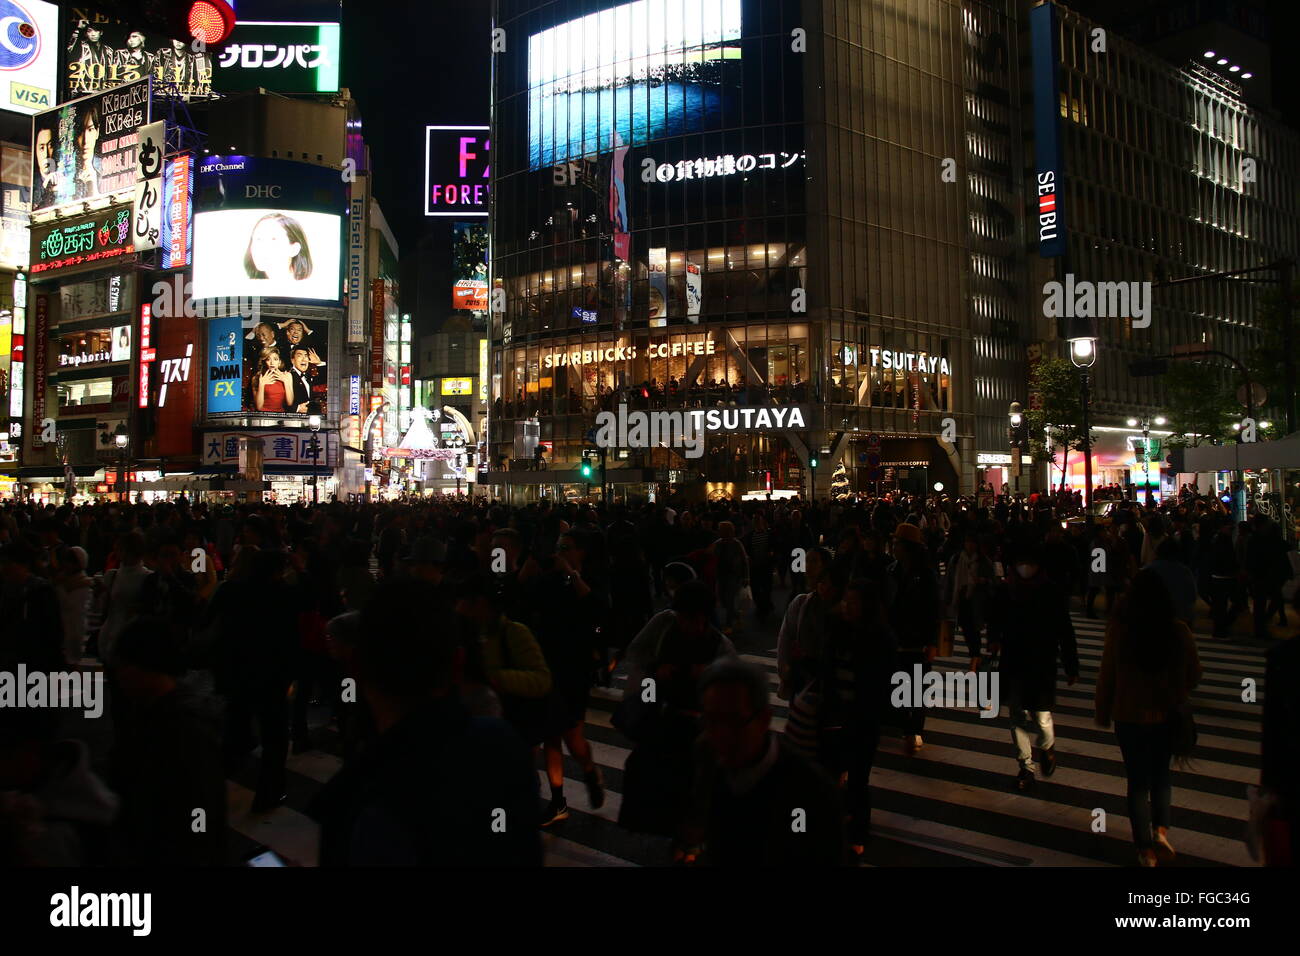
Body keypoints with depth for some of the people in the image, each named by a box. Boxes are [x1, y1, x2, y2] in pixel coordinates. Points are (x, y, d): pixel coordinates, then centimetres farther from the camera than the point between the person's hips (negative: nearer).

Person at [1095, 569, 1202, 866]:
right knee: (1161, 775, 24)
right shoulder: (1179, 630, -12)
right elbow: (1194, 674, 0)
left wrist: (1103, 711, 5)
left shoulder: (1119, 627, -16)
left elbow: (1107, 674, -10)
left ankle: (1146, 850, 17)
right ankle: (1161, 829, 8)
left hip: (1129, 716, -1)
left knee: (1138, 781, 12)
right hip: (1167, 716, 1)